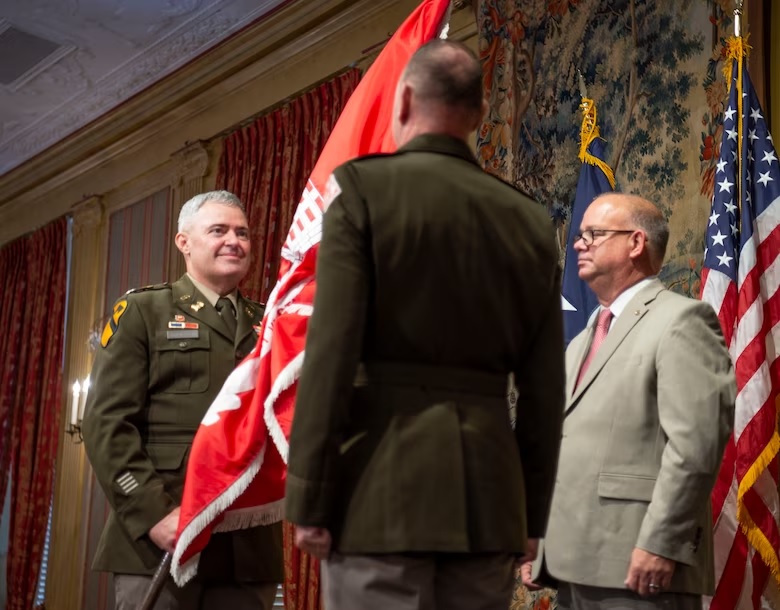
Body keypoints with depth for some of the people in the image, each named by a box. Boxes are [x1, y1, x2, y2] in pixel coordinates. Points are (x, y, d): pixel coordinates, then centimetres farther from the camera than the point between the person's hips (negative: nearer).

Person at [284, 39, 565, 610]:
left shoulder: (364, 189, -3)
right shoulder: (530, 219, 10)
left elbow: (331, 353, -11)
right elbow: (545, 389, 10)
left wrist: (309, 502, -6)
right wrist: (532, 513, 17)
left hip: (385, 483, -5)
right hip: (488, 490, 5)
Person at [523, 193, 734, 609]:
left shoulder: (682, 320, -5)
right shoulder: (581, 342, 22)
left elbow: (697, 440, -15)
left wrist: (659, 544, -20)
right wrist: (538, 543, 15)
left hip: (639, 566, -8)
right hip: (572, 566, 8)